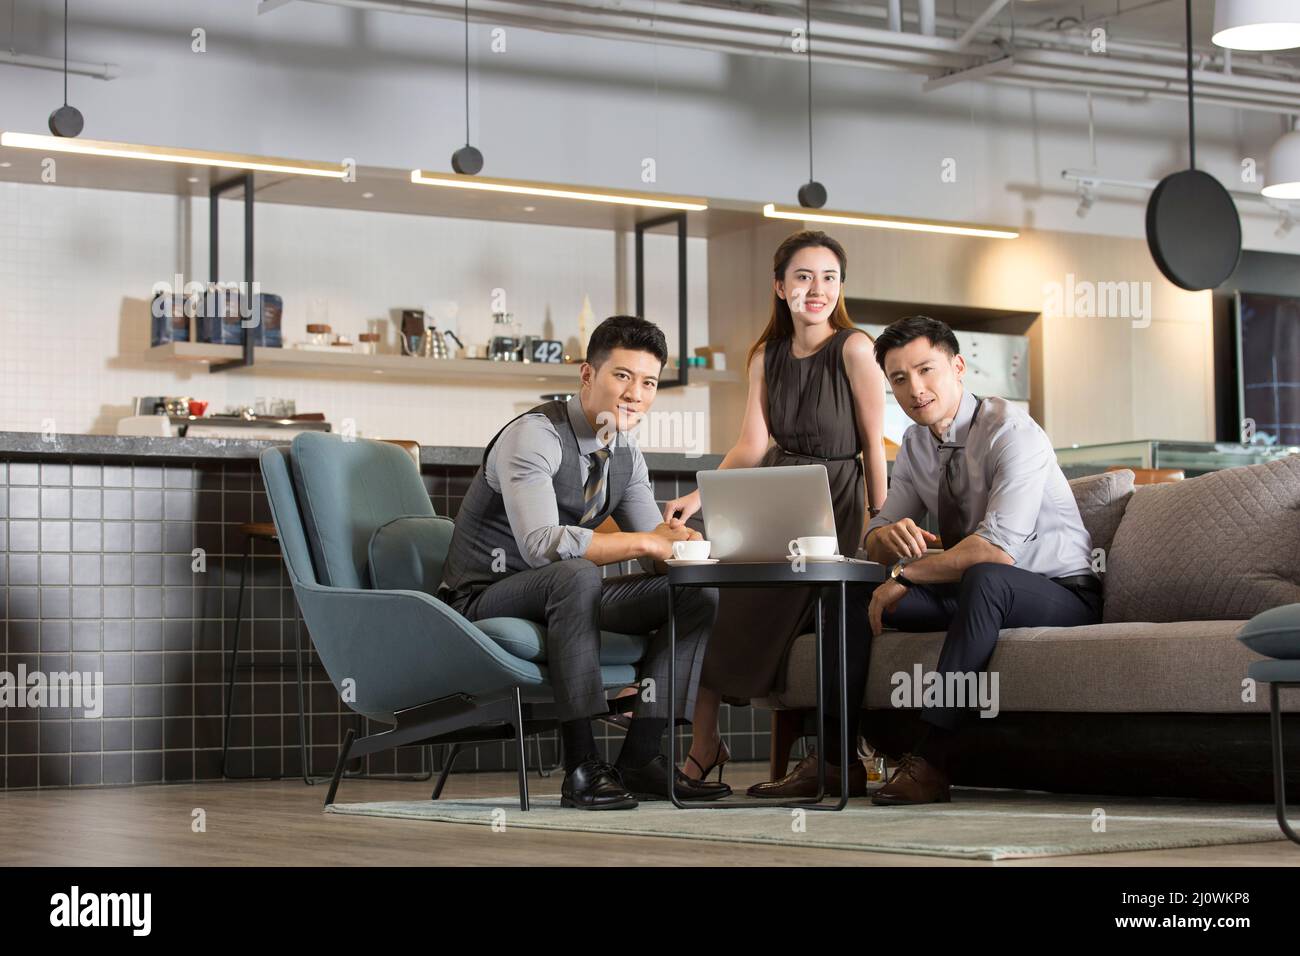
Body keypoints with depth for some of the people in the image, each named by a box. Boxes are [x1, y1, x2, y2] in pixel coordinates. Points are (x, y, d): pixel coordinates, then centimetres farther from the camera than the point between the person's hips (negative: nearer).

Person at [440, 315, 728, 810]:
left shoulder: (625, 454, 7)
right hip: (486, 601, -8)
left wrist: (677, 543, -18)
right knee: (576, 575, -39)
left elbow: (655, 551, 7)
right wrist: (644, 542, -33)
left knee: (697, 593, -5)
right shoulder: (534, 436, -20)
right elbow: (542, 544, -34)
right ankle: (582, 768, -35)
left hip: (558, 597, 8)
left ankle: (639, 759, -11)